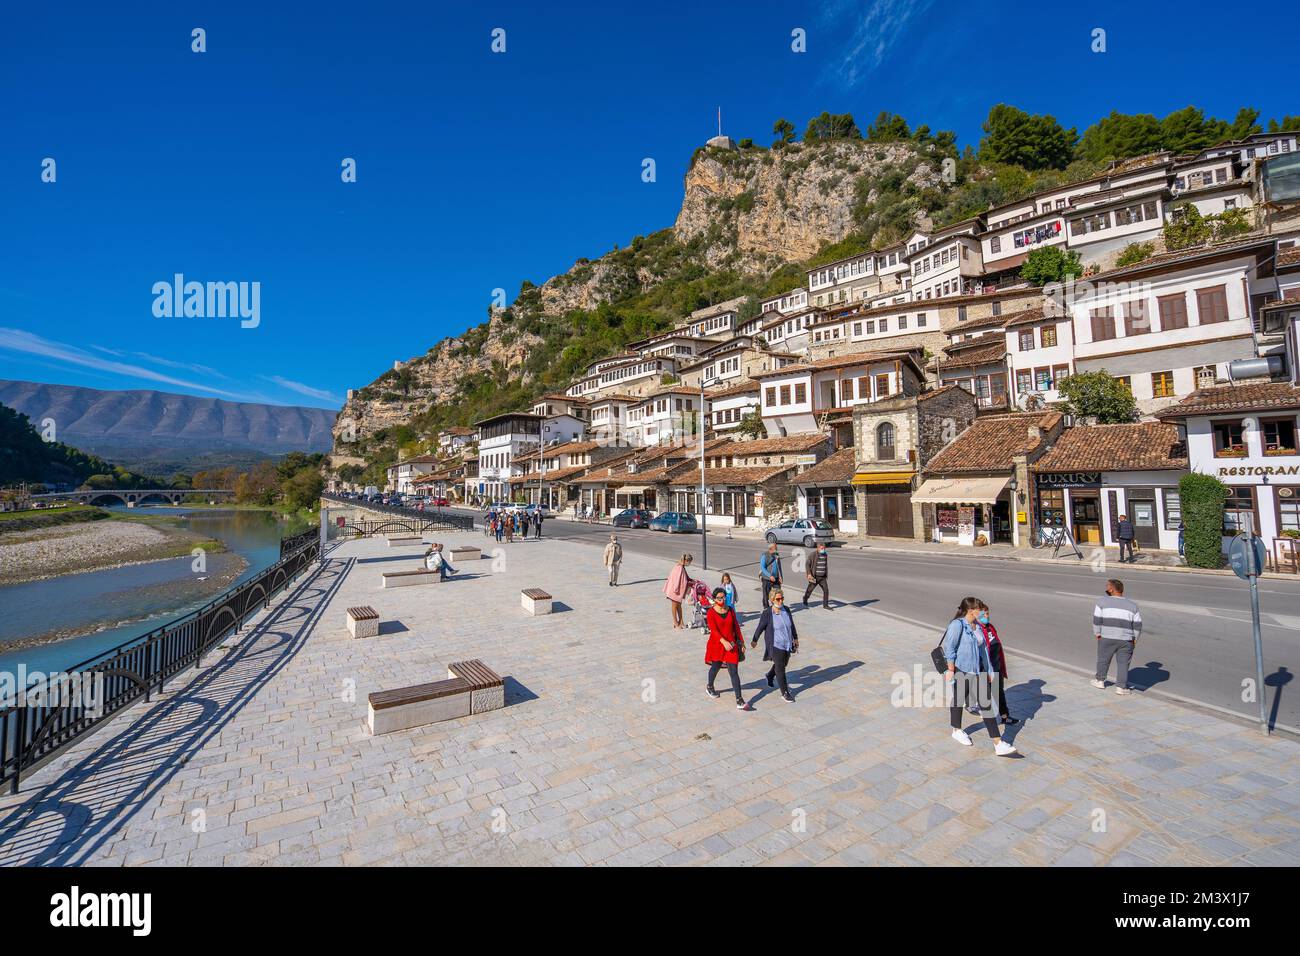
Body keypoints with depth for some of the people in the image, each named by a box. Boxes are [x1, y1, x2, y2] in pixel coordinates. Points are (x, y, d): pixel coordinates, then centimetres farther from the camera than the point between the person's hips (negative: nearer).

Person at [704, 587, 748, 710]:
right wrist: (724, 641, -32)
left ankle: (739, 701, -4)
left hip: (731, 645, 2)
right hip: (716, 644, -2)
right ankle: (709, 687, 48)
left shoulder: (730, 610, 1)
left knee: (734, 671, -4)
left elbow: (736, 627, 10)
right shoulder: (711, 612, -11)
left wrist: (741, 642, 12)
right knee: (715, 667, 17)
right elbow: (713, 630, -20)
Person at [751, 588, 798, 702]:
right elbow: (760, 628, -6)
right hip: (776, 645, -6)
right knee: (780, 668, -1)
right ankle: (785, 693, 13)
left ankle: (770, 676, 50)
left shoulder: (786, 610, -3)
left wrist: (795, 638, 20)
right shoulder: (767, 614, -18)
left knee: (784, 663, 23)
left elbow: (792, 625, 12)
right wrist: (754, 640, 5)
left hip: (787, 644, 6)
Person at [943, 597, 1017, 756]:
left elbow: (983, 650, 14)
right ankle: (957, 731, 35)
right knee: (957, 701, 12)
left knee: (986, 704, 2)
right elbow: (949, 647, -16)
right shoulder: (957, 625, -16)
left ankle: (998, 744, 6)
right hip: (960, 671, -6)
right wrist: (951, 670, -16)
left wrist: (989, 671, 16)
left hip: (977, 672, 7)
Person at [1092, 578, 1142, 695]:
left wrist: (1098, 634, 4)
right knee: (1123, 663, 7)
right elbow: (1137, 625, 5)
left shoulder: (1102, 602, -4)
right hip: (1126, 640, 2)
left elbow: (1097, 620, -6)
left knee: (1103, 659, 13)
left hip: (1107, 638, -1)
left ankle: (1100, 680, 25)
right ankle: (1121, 687, 7)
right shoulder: (1132, 606, 5)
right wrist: (1135, 639, 14)